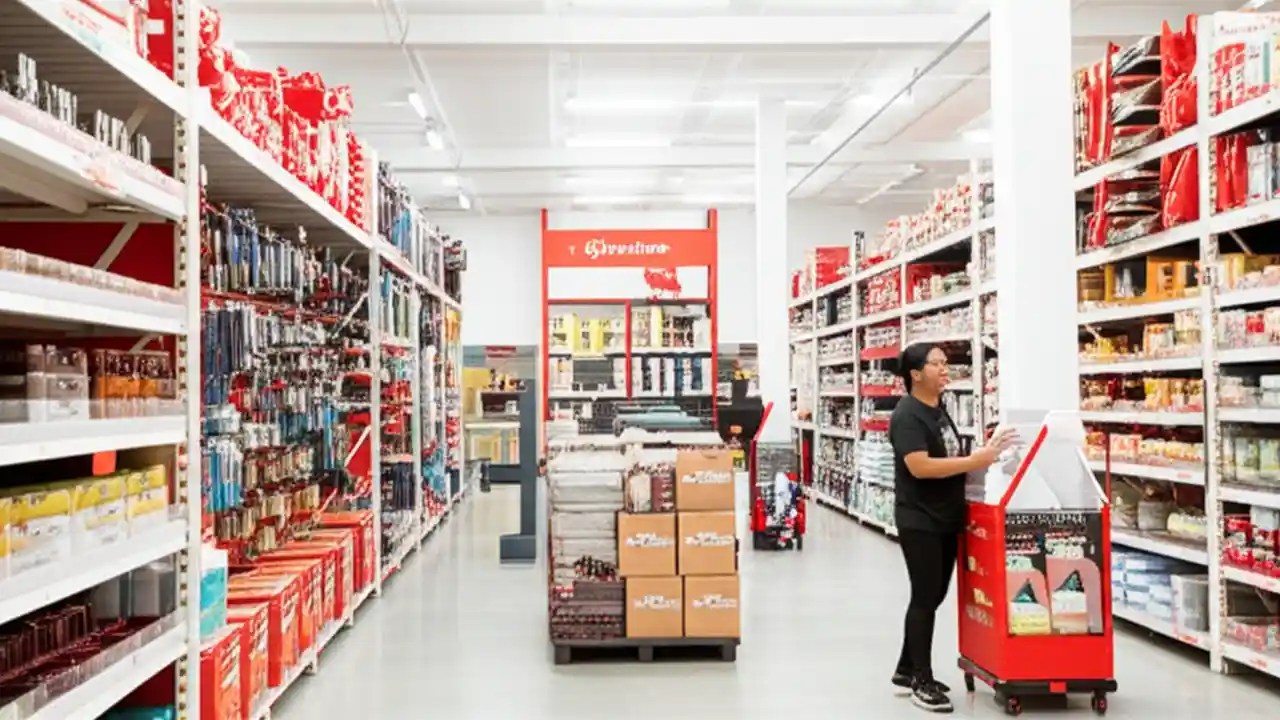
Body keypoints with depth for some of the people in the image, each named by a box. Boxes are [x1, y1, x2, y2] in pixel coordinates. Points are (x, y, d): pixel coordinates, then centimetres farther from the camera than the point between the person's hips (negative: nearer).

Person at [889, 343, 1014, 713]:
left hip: (946, 519, 9)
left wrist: (984, 453, 6)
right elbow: (920, 467, -26)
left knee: (933, 596, 15)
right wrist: (973, 462, -25)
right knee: (925, 599, -2)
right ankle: (922, 682, 9)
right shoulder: (907, 416, -16)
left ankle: (906, 670, 28)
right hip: (919, 521, -9)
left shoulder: (939, 410, 13)